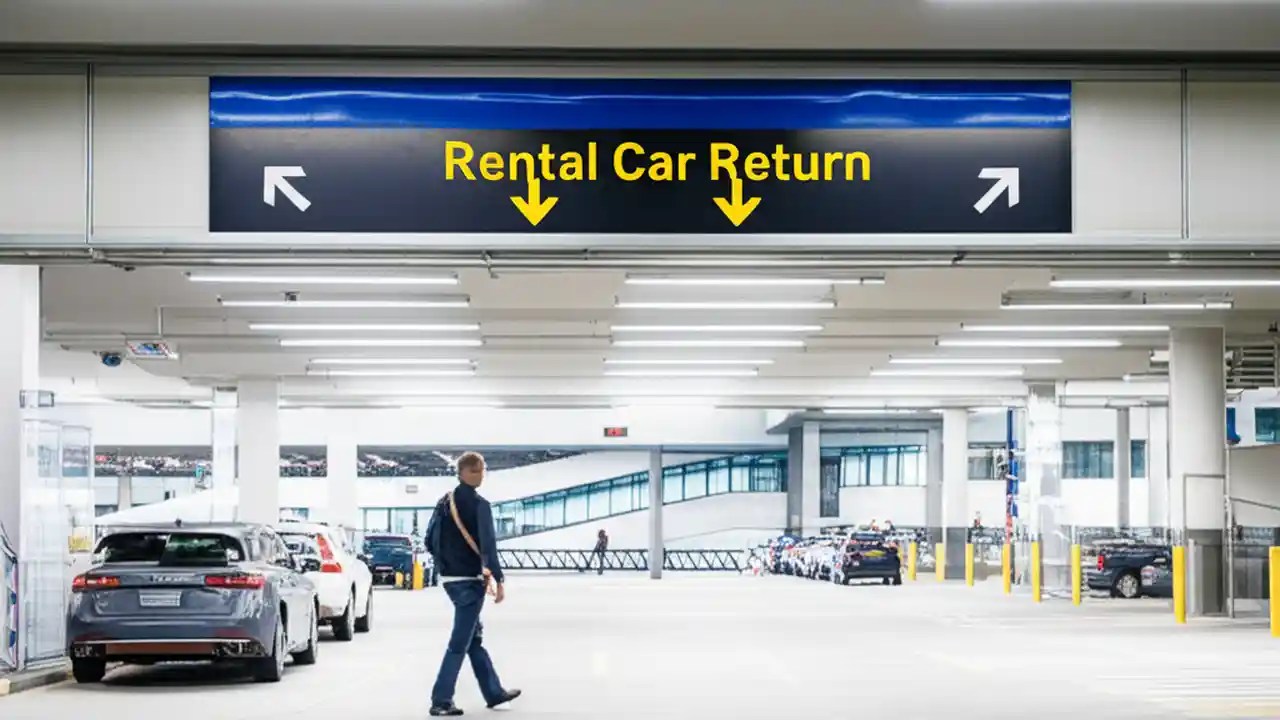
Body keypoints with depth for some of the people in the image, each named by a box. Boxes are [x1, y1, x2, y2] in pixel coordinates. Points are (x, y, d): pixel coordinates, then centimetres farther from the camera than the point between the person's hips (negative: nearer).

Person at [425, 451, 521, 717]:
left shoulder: (444, 503, 11)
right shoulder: (479, 505, -14)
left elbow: (431, 541, 13)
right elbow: (488, 546, -20)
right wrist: (499, 579, -17)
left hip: (449, 579, 9)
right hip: (470, 580, -9)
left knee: (474, 637, 17)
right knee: (460, 643, -4)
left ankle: (494, 692, 26)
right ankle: (441, 701, -5)